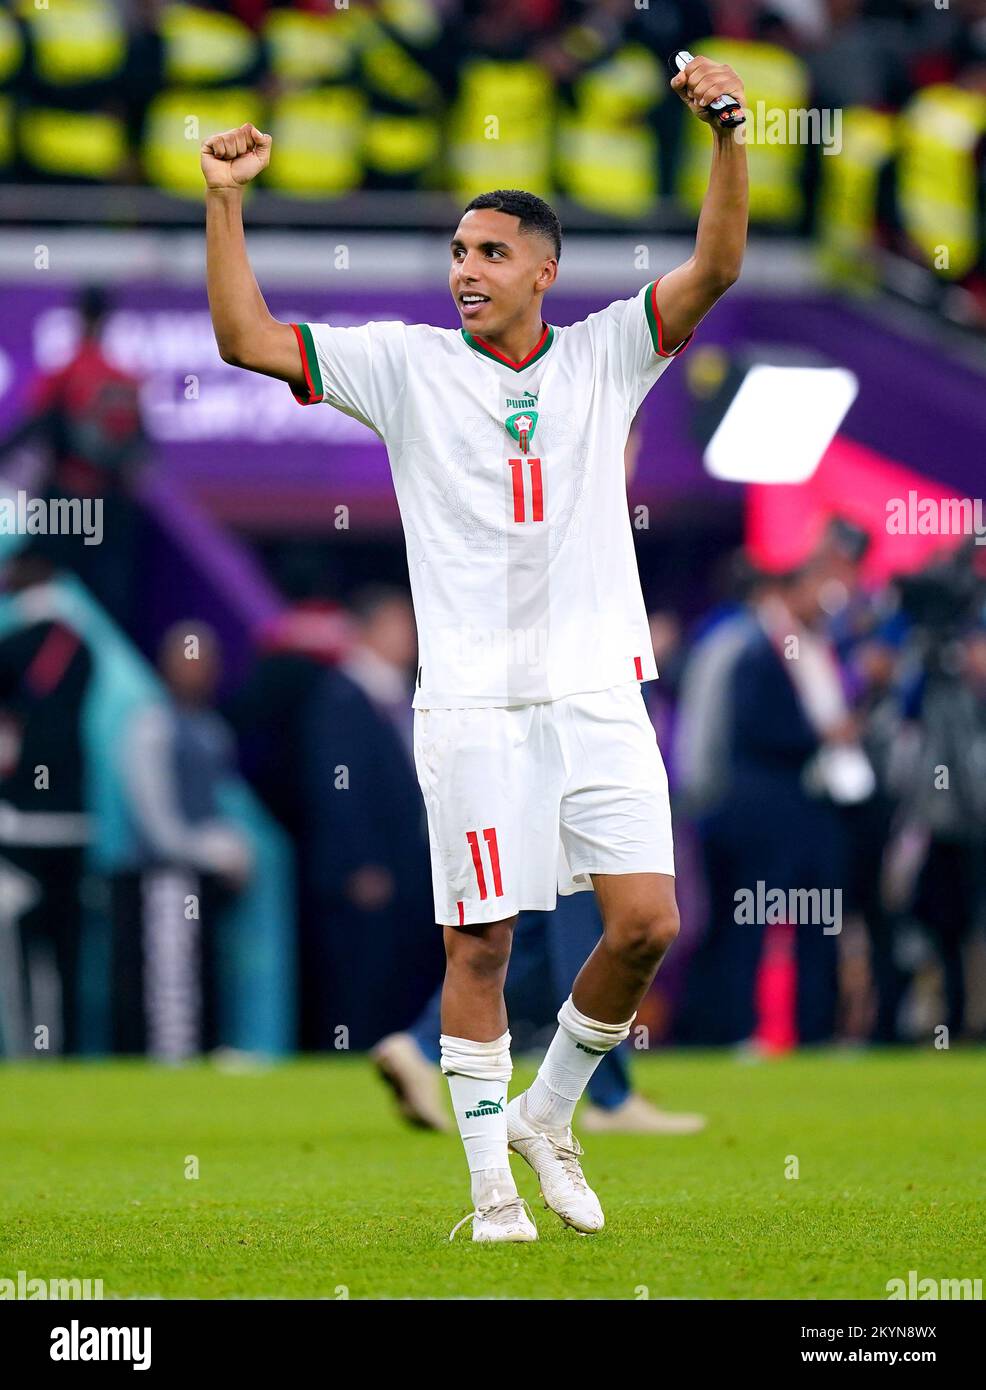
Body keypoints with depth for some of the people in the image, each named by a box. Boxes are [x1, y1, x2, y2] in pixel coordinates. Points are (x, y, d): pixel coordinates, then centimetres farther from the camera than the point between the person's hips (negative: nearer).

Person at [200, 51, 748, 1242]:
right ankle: (491, 1178, 8)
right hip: (471, 699, -1)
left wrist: (727, 137, -18)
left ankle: (548, 1112, 14)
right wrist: (225, 202, -11)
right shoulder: (408, 365, 4)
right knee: (479, 942, -2)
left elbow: (715, 267, -4)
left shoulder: (604, 355, 7)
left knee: (646, 922, -8)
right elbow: (246, 339, -1)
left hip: (597, 691, 1)